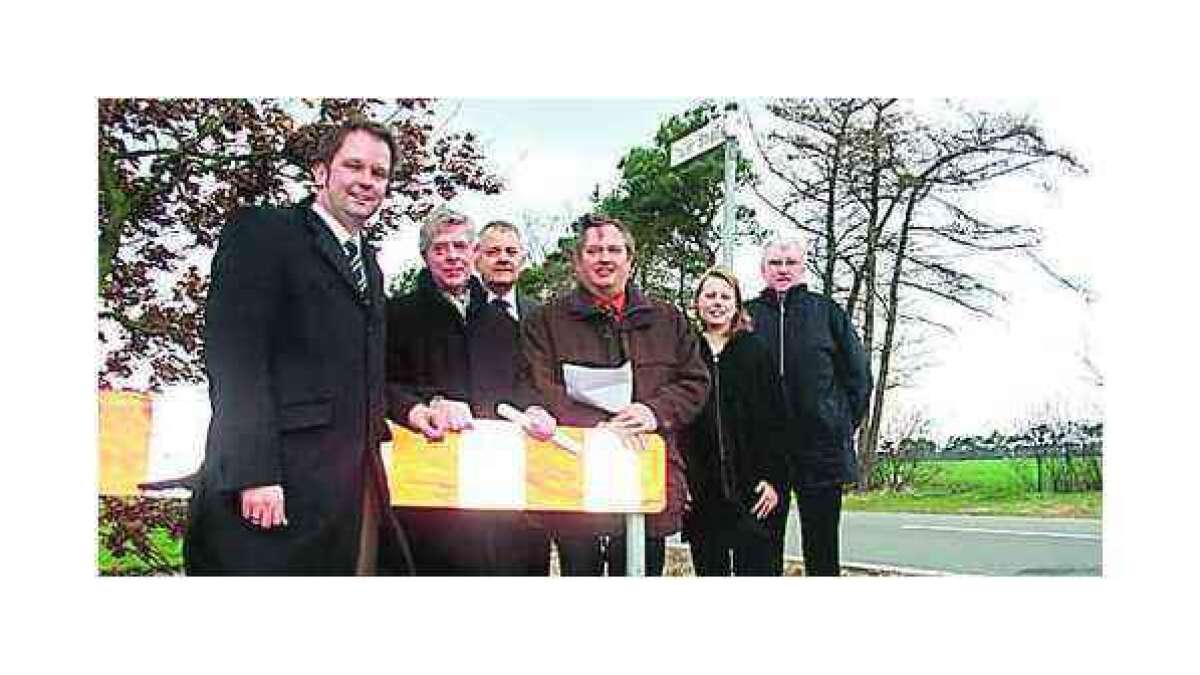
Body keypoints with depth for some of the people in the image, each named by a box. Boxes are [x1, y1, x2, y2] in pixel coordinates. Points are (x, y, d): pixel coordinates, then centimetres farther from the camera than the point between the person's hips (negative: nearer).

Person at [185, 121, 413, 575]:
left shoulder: (369, 264, 22)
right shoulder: (260, 231, -2)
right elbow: (233, 359, -12)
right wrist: (253, 475, -19)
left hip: (357, 484, 7)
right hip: (273, 486, -7)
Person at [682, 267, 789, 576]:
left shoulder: (756, 351, 7)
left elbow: (775, 420, 3)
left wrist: (774, 478, -6)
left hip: (751, 490, -1)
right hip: (700, 491, 1)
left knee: (757, 567, -6)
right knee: (709, 570, 7)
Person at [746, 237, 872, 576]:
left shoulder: (827, 312, 7)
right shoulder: (747, 315, 8)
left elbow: (859, 376, 8)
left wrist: (841, 426, 3)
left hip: (821, 449, -1)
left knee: (822, 552, 4)